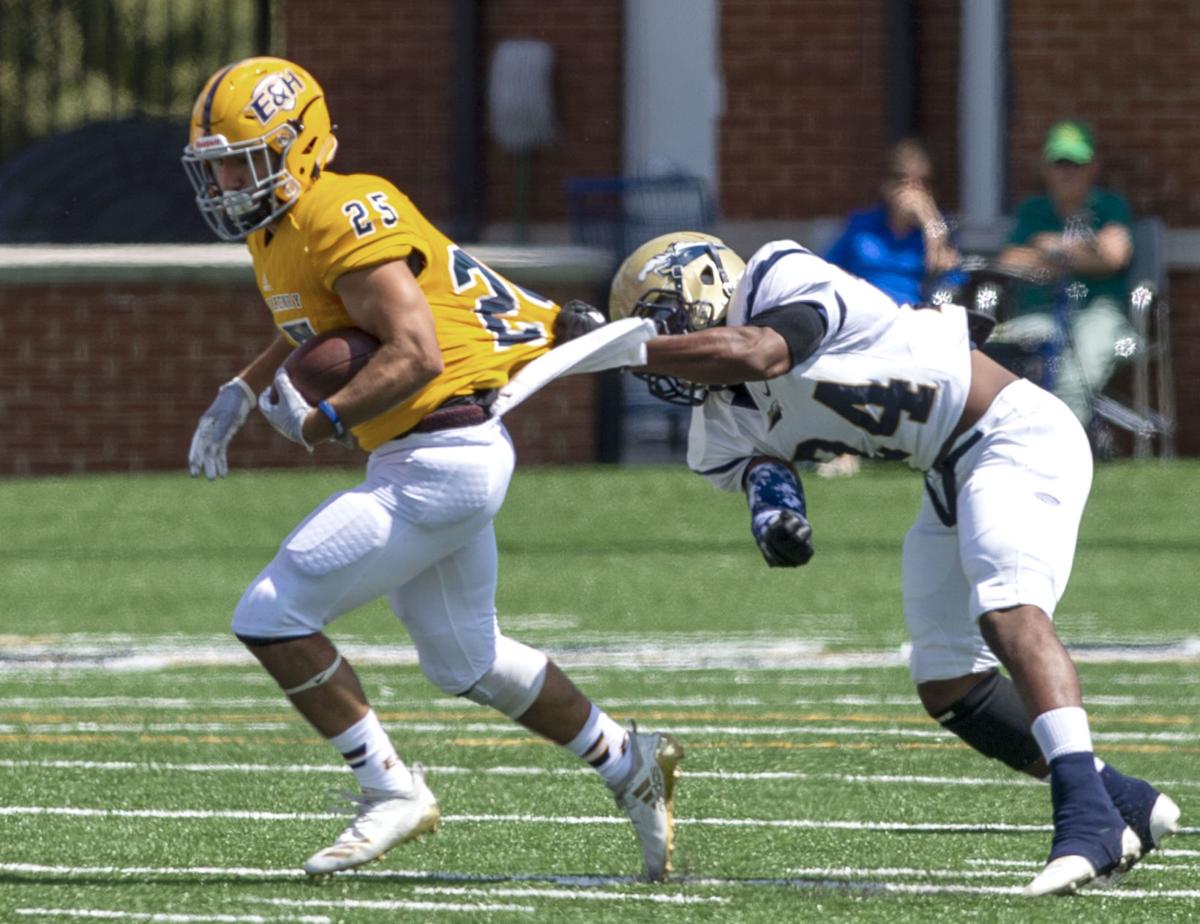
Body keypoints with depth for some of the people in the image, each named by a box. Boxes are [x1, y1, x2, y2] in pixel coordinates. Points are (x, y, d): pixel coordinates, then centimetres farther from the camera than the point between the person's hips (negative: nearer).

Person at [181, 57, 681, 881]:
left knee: (272, 618, -11)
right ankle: (631, 765, 36)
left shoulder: (345, 220, -19)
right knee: (466, 663, 24)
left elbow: (416, 354, -26)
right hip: (430, 463, 10)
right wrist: (238, 395, 24)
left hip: (440, 463, -10)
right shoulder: (279, 233, 11)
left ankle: (390, 790, -3)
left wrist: (324, 422, -31)